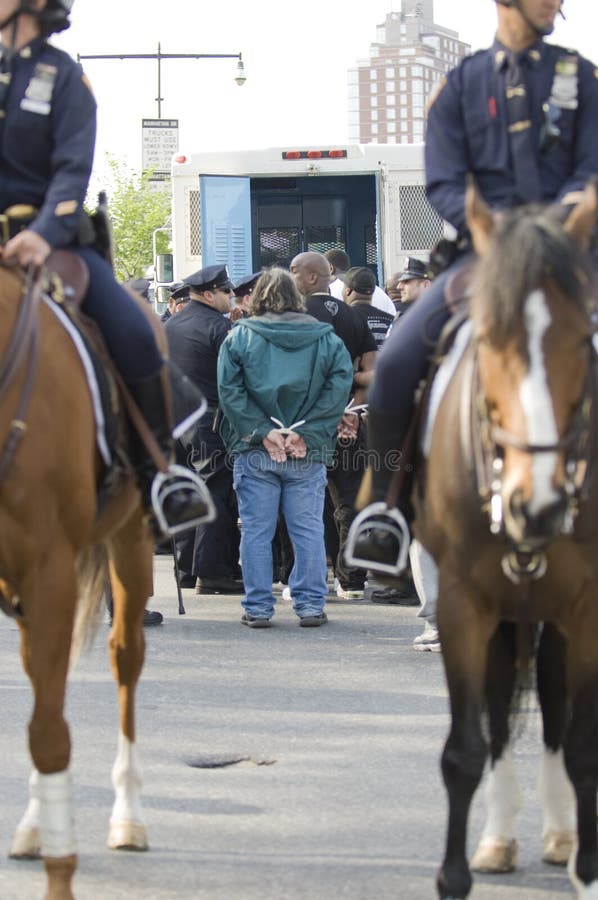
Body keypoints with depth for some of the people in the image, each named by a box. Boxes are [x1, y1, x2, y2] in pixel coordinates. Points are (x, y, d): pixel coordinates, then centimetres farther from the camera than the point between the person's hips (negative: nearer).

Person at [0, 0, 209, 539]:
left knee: (133, 334, -18)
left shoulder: (63, 76, 1)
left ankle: (158, 472, -4)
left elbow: (73, 169, -9)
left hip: (53, 236, -2)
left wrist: (45, 233, -26)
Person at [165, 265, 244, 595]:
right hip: (213, 421, -7)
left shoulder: (170, 325, 11)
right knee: (216, 493, -5)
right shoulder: (218, 326, -12)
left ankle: (187, 568, 14)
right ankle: (212, 572, -8)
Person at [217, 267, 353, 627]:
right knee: (308, 530, 6)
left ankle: (258, 607, 5)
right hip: (308, 454, 1)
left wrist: (262, 432, -9)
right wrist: (307, 433, -9)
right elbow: (340, 384, -7)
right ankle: (311, 605, 6)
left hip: (255, 452, -1)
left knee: (256, 530, 4)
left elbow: (229, 390, -8)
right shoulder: (325, 338, 4)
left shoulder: (239, 337, 2)